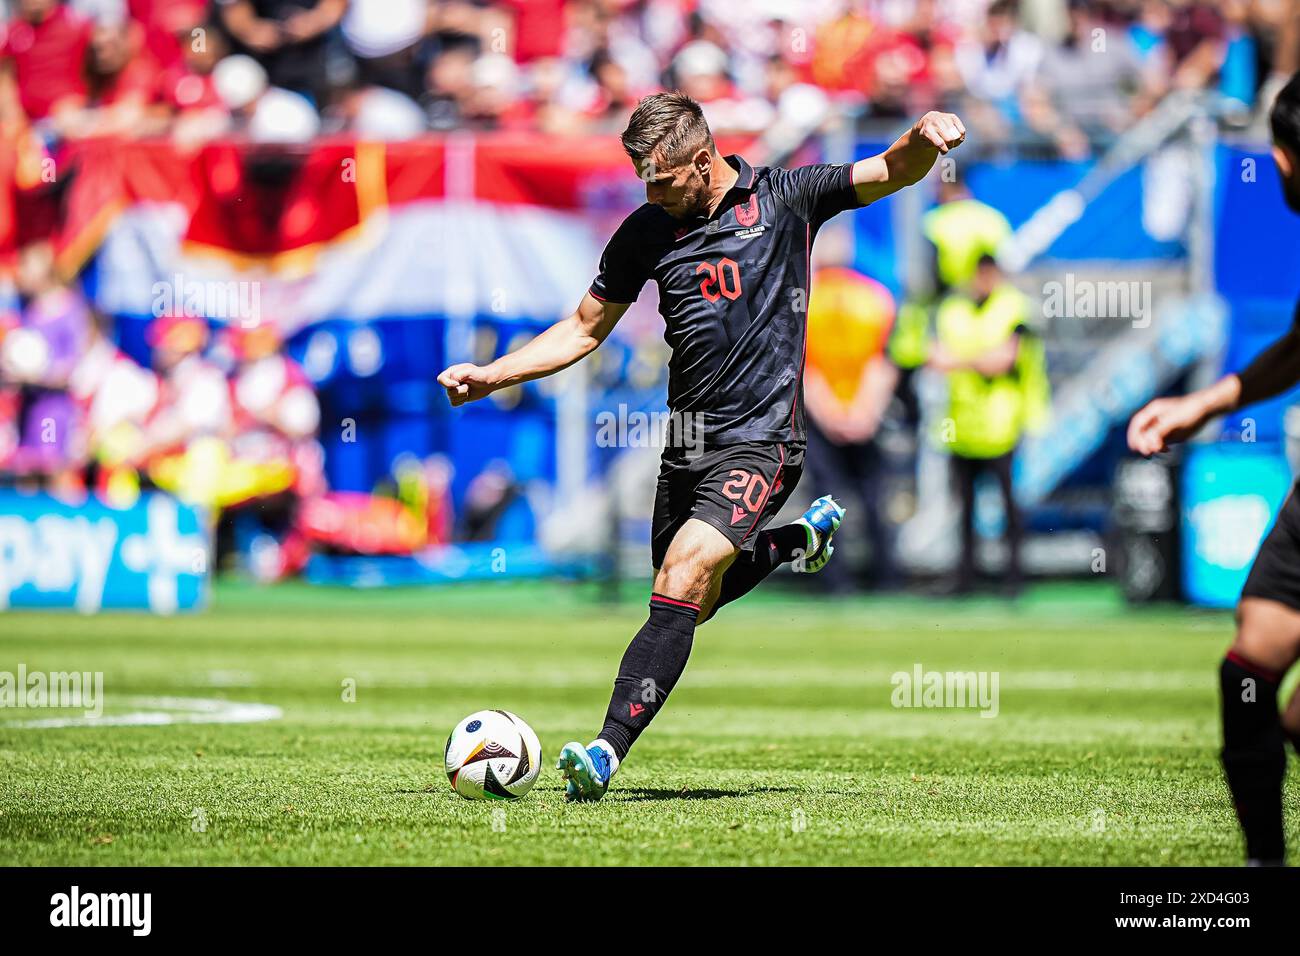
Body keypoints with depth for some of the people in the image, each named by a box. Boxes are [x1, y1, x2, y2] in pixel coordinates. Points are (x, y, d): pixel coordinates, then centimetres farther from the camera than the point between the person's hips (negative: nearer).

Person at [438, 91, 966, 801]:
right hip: (687, 443, 6)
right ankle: (797, 539, 40)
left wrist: (924, 139, -27)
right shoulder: (646, 233, 7)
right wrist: (491, 376, 5)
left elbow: (892, 173, -4)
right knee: (686, 606, 15)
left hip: (759, 441, -6)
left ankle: (607, 752, -24)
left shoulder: (784, 197, -1)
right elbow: (584, 329, 15)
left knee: (679, 591, -20)